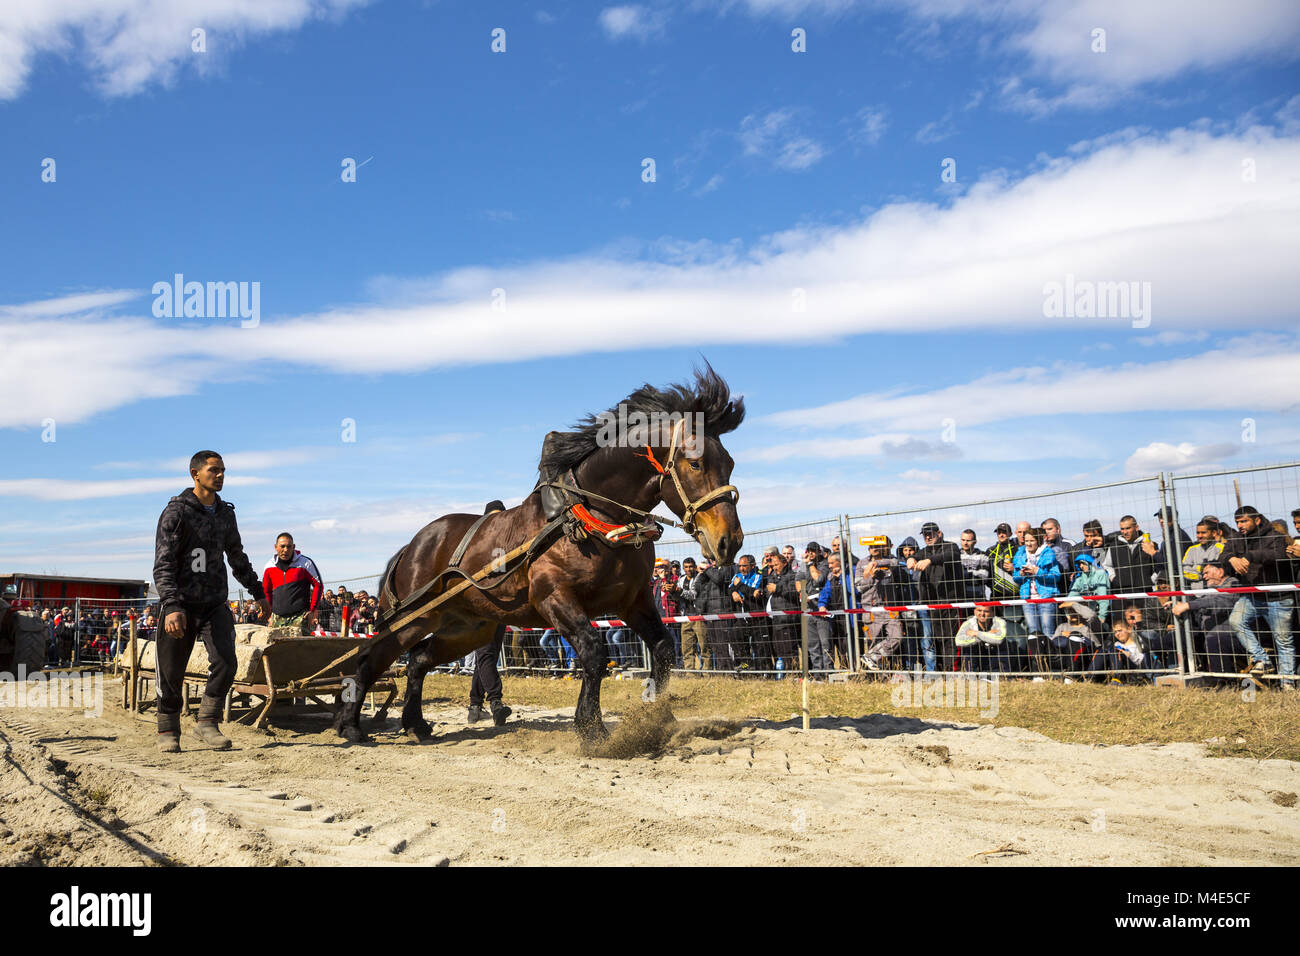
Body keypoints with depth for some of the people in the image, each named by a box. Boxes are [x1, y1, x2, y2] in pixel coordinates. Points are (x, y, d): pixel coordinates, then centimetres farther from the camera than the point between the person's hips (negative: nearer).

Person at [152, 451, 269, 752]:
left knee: (225, 662, -11)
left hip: (215, 604, 4)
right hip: (180, 606, -4)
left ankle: (207, 723, 3)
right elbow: (163, 565, -14)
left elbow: (238, 558, 26)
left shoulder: (226, 513, 12)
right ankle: (168, 732, 20)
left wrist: (258, 592, 28)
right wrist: (172, 606, -26)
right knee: (172, 672, 3)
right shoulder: (176, 512, -6)